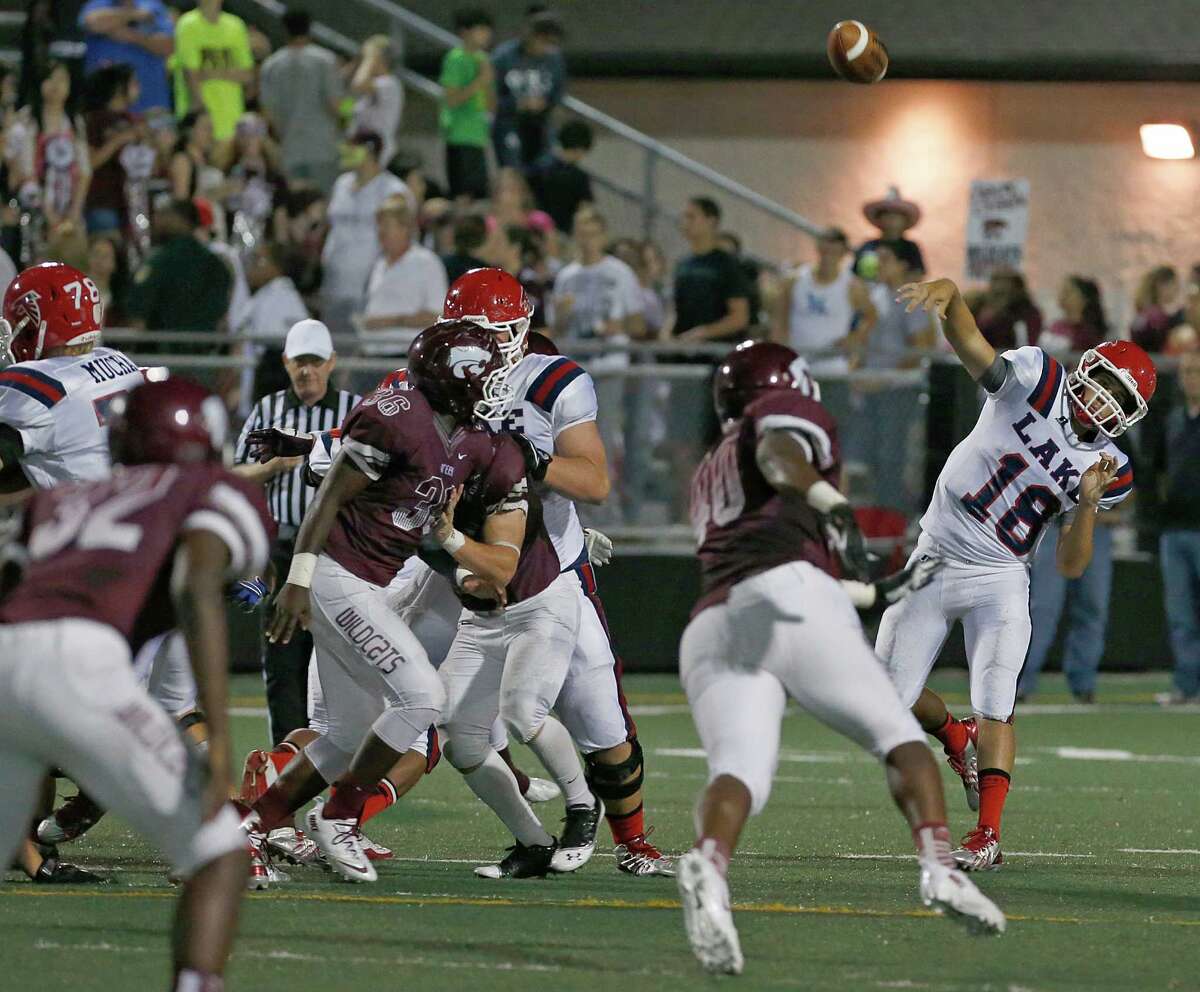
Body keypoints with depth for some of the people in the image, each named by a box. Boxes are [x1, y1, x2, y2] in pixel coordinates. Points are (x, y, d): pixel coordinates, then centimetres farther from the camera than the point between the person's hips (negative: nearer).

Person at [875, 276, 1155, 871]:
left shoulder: (1106, 471, -3)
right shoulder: (1034, 381, -9)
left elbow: (1071, 566, -5)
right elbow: (969, 341, -24)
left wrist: (1088, 505, -22)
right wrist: (945, 293, -46)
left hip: (998, 580, 0)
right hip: (935, 562, 0)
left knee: (994, 706, -17)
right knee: (892, 702, 3)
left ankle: (986, 837, -15)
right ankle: (955, 738, 34)